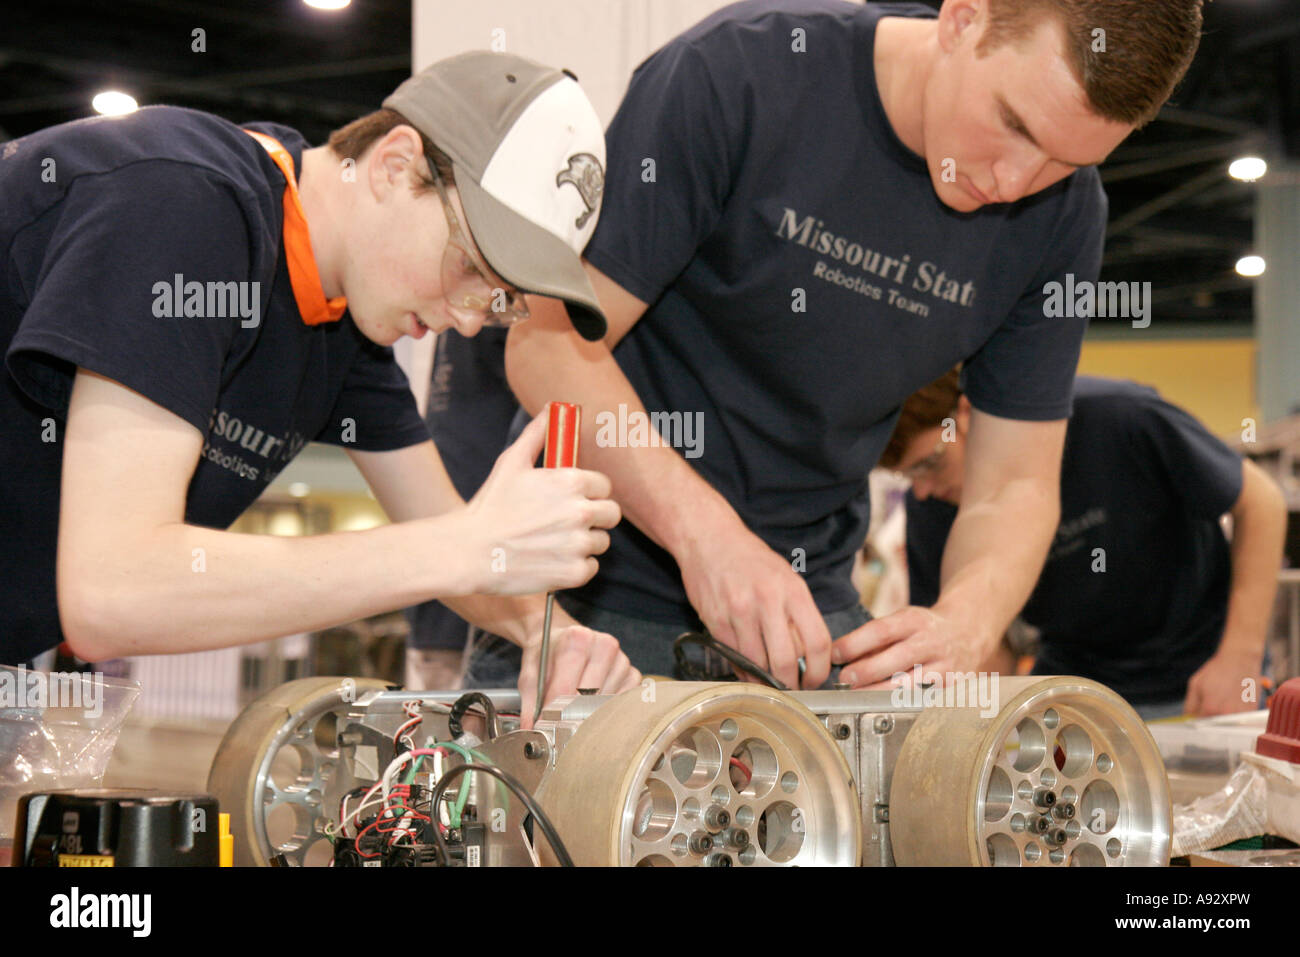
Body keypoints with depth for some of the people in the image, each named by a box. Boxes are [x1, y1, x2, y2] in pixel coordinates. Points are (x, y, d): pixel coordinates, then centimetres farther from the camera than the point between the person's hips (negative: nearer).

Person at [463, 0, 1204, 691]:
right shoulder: (738, 72, -20)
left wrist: (965, 623, -24)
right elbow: (552, 343, -19)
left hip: (808, 600, 3)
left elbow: (1014, 486, -2)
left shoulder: (1063, 216, -6)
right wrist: (702, 528, -34)